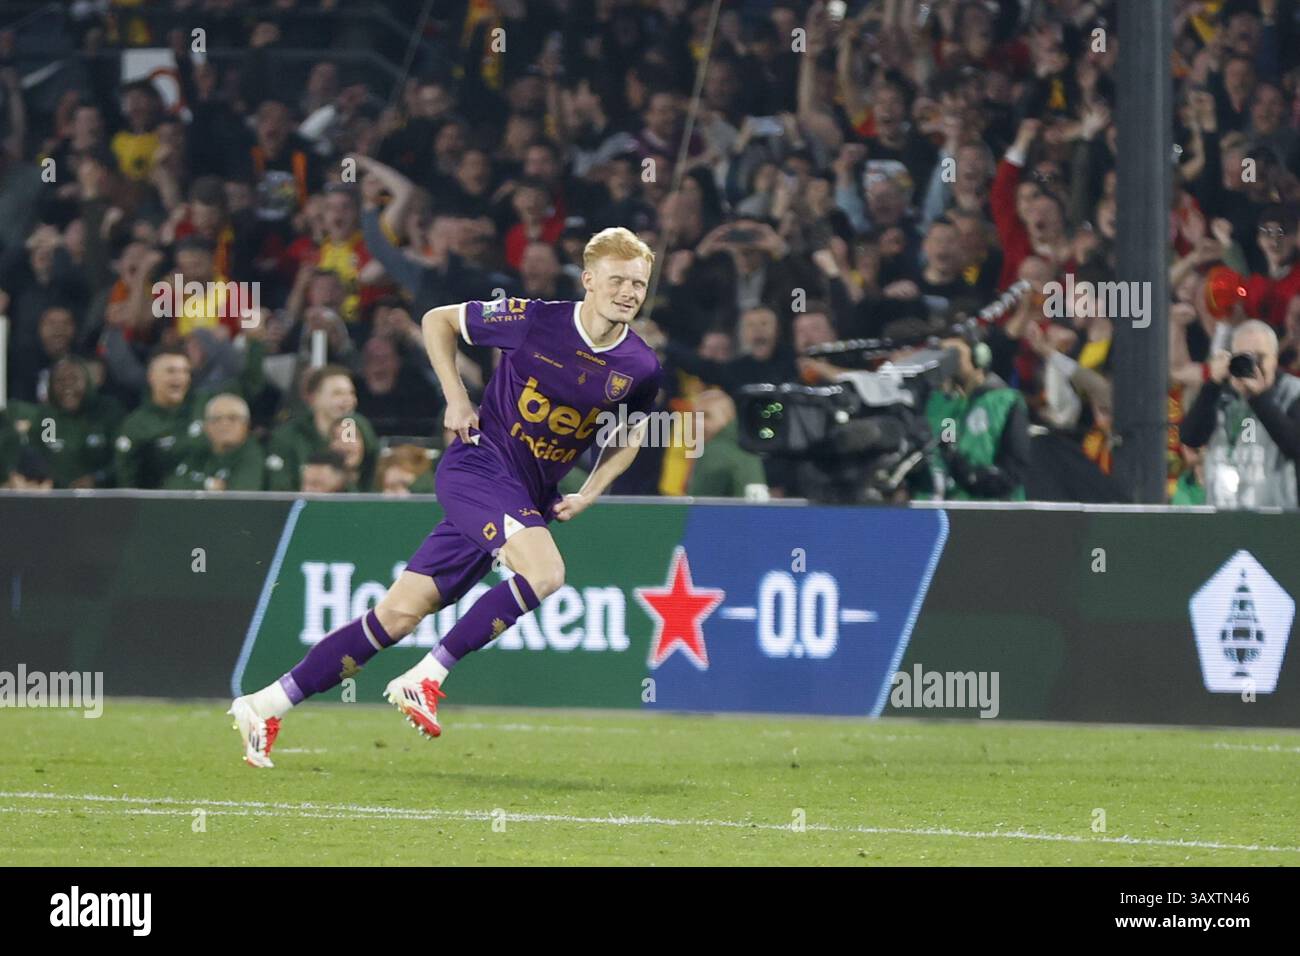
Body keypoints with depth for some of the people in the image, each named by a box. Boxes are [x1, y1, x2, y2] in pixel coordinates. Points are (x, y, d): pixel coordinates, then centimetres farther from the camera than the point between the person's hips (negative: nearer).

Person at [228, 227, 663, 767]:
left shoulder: (641, 368, 0)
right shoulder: (535, 321, -11)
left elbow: (628, 439, 22)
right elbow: (438, 320, 5)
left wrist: (588, 494, 6)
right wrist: (455, 398, -4)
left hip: (529, 498, 5)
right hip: (479, 463, -5)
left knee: (400, 613, 0)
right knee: (545, 571, -31)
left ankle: (268, 705, 4)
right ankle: (425, 678, -19)